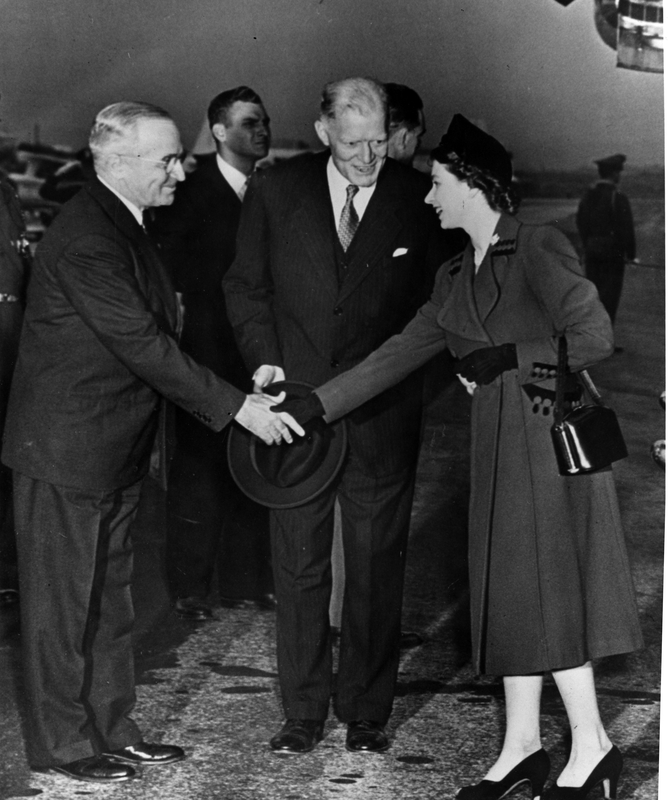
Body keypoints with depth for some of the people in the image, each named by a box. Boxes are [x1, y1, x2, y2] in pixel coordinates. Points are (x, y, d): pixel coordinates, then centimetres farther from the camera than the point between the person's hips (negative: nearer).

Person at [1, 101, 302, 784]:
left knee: (108, 593, 16)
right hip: (65, 448, -10)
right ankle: (60, 742, 15)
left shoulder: (122, 225, 9)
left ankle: (111, 729, 27)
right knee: (62, 598, 3)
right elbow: (142, 345, -25)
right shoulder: (84, 237, -23)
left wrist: (243, 390, 6)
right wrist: (236, 406, -21)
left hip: (116, 447, 10)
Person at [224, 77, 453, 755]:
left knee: (375, 567, 7)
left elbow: (436, 300, 5)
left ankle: (367, 712, 21)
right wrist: (264, 357, -4)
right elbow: (245, 284, 8)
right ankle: (303, 711, 21)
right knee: (298, 565, 8)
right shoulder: (274, 191, 0)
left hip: (383, 414, -1)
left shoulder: (418, 199, -3)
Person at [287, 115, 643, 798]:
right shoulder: (455, 278, 13)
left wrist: (506, 360, -10)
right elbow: (396, 356, 12)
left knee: (543, 592, -4)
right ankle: (521, 745, 18)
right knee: (508, 591, 9)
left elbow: (593, 338, -16)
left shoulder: (538, 249, -9)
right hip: (498, 445, 7)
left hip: (549, 435, -7)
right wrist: (311, 407, 7)